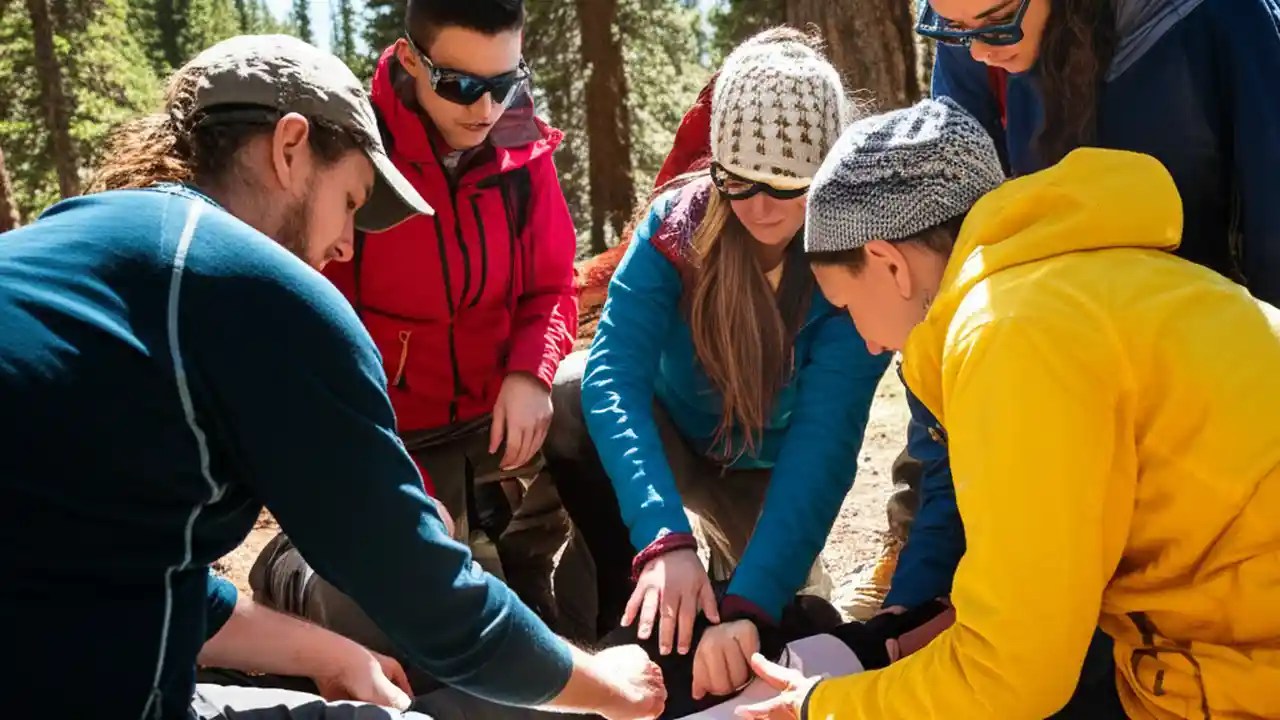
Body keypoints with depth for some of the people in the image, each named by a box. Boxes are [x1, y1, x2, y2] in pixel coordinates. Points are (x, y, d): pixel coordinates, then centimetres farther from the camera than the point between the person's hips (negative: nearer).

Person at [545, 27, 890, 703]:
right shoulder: (679, 221, -24)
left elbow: (822, 444, -35)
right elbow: (613, 373, -34)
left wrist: (750, 602, -47)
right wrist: (664, 536, -48)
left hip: (766, 470, 0)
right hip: (671, 435, 0)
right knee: (568, 399, -29)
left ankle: (736, 575, 20)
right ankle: (626, 607, -12)